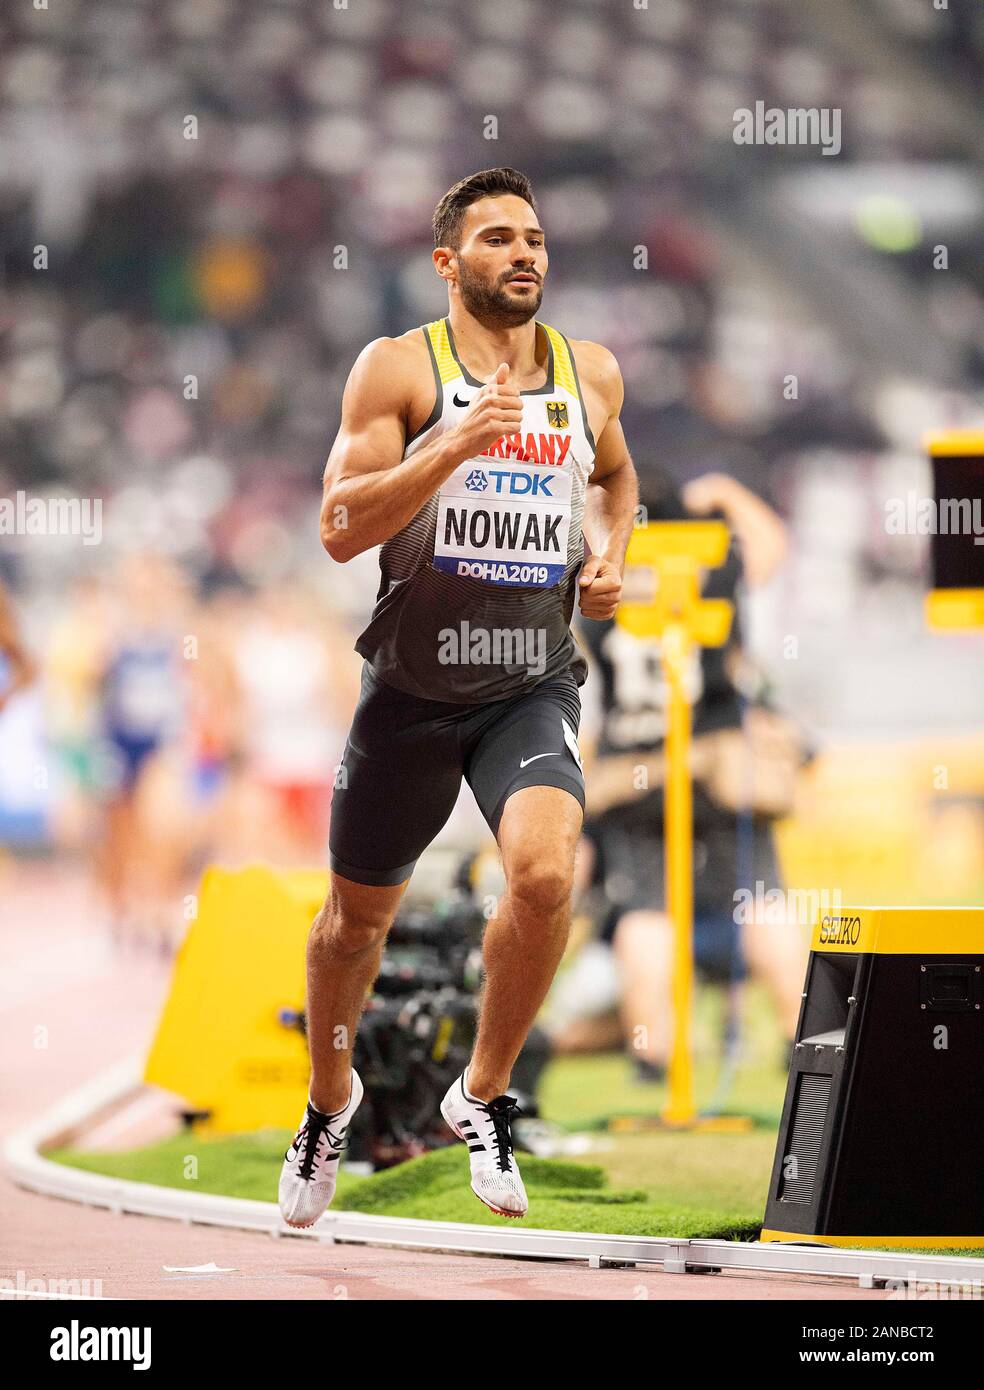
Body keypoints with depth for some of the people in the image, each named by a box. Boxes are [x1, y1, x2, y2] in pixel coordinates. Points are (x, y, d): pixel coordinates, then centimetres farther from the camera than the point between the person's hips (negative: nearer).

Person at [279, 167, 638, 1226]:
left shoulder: (590, 374, 7)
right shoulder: (399, 368, -6)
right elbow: (340, 529, -14)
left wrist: (610, 551, 8)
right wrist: (456, 442, -25)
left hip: (533, 686, 1)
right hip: (412, 687, -1)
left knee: (545, 874, -25)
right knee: (359, 915, 13)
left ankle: (483, 1095, -3)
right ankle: (330, 1098, 42)